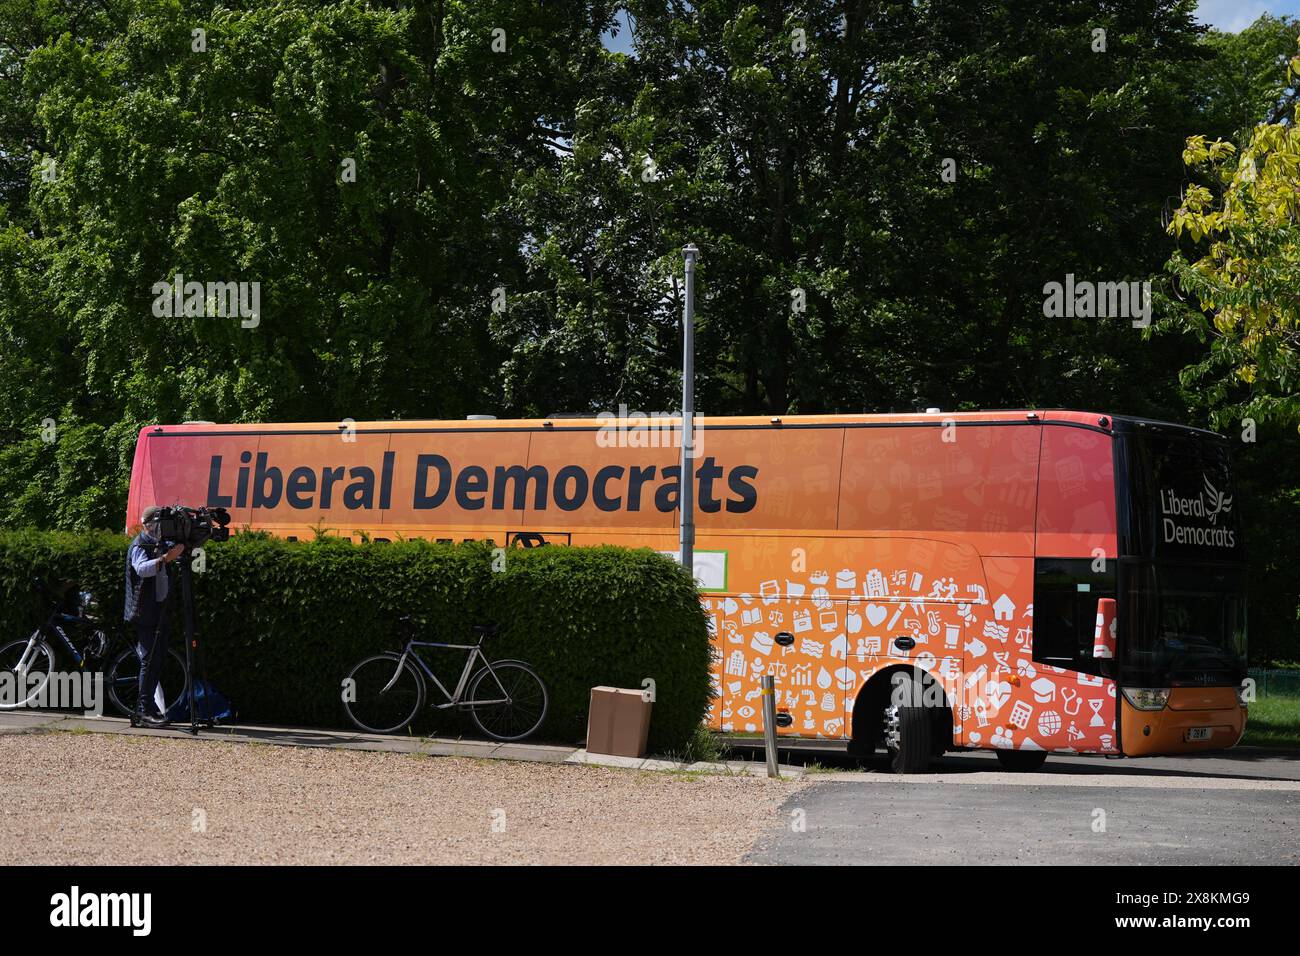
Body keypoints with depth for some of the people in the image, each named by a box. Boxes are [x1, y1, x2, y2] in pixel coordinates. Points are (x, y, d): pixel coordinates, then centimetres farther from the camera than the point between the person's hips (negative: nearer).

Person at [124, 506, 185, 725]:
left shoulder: (158, 545, 17)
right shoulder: (139, 546, -10)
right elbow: (142, 568, -31)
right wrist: (165, 558, -47)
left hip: (159, 612, 9)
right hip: (145, 614, -9)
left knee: (158, 660, 10)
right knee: (150, 660, -12)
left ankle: (147, 707, 16)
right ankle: (145, 709, -11)